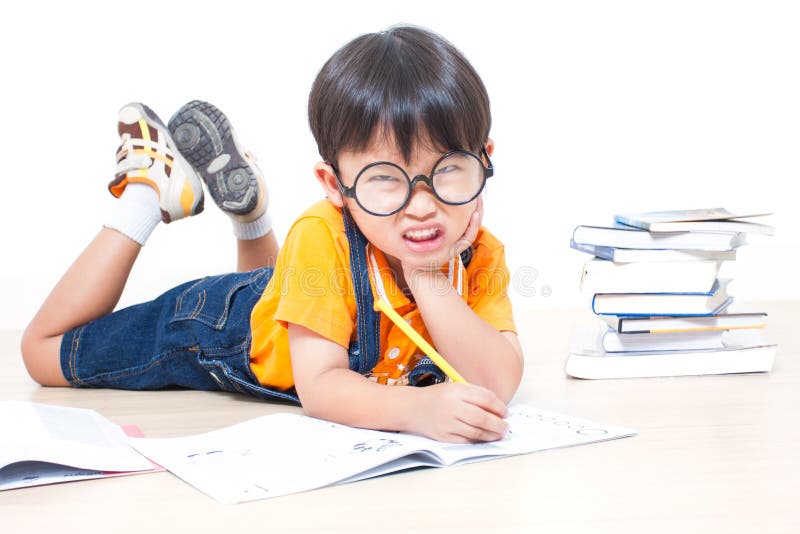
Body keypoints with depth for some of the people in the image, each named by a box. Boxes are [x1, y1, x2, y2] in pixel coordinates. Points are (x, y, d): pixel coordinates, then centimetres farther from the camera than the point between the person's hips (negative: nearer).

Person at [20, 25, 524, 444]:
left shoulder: (479, 254, -28)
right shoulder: (323, 237, -42)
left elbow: (498, 383, -37)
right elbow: (319, 385, -45)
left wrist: (427, 280, -48)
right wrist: (420, 407, -64)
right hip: (216, 328, -5)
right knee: (45, 351, 12)